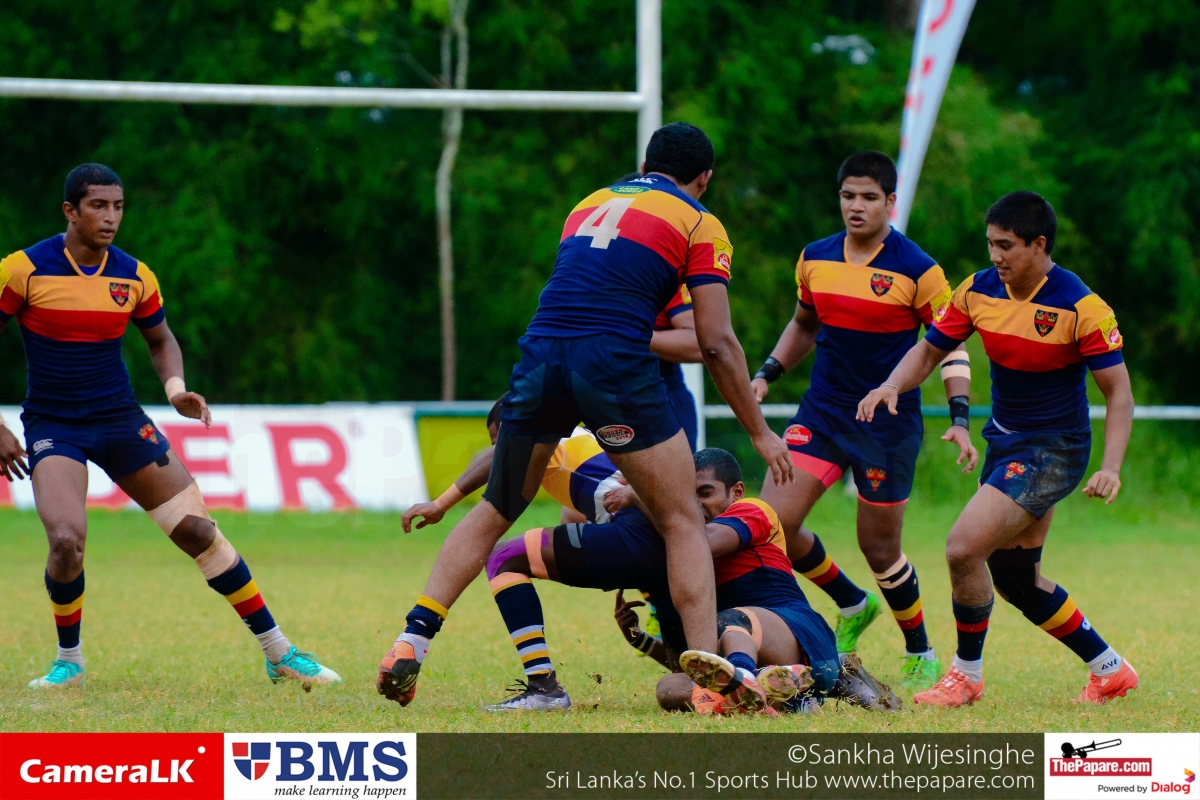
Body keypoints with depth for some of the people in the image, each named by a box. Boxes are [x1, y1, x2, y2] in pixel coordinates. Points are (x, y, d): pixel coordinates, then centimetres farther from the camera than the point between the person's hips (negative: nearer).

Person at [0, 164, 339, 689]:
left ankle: (279, 654, 8)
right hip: (52, 425, -3)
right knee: (66, 539, -25)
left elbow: (160, 338, 17)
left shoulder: (134, 276, 0)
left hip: (121, 420, 3)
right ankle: (69, 661, 1)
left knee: (199, 531, -1)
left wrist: (176, 388, -3)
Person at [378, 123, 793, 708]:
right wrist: (759, 432, 12)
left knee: (495, 511, 20)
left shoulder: (591, 203, 26)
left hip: (540, 355, 4)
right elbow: (716, 342, 5)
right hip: (616, 367, -4)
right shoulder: (698, 224, 11)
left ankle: (412, 641, 8)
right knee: (682, 524, 8)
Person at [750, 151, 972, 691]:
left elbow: (951, 346, -5)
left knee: (880, 549, 1)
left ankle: (921, 655, 25)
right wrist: (767, 375, 10)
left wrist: (960, 419, -15)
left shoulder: (918, 270, -10)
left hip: (889, 423, -4)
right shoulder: (815, 260, 4)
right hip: (822, 411, 4)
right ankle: (853, 606, 19)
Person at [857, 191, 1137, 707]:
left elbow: (1119, 394, -15)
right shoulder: (979, 291, -3)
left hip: (1053, 451, -7)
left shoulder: (1081, 307, -19)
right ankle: (1110, 670, 28)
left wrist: (1110, 468, -27)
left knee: (964, 547, -19)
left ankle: (966, 675, -1)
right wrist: (892, 386, -15)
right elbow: (929, 351, 6)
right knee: (1015, 579, 12)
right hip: (1003, 443, 7)